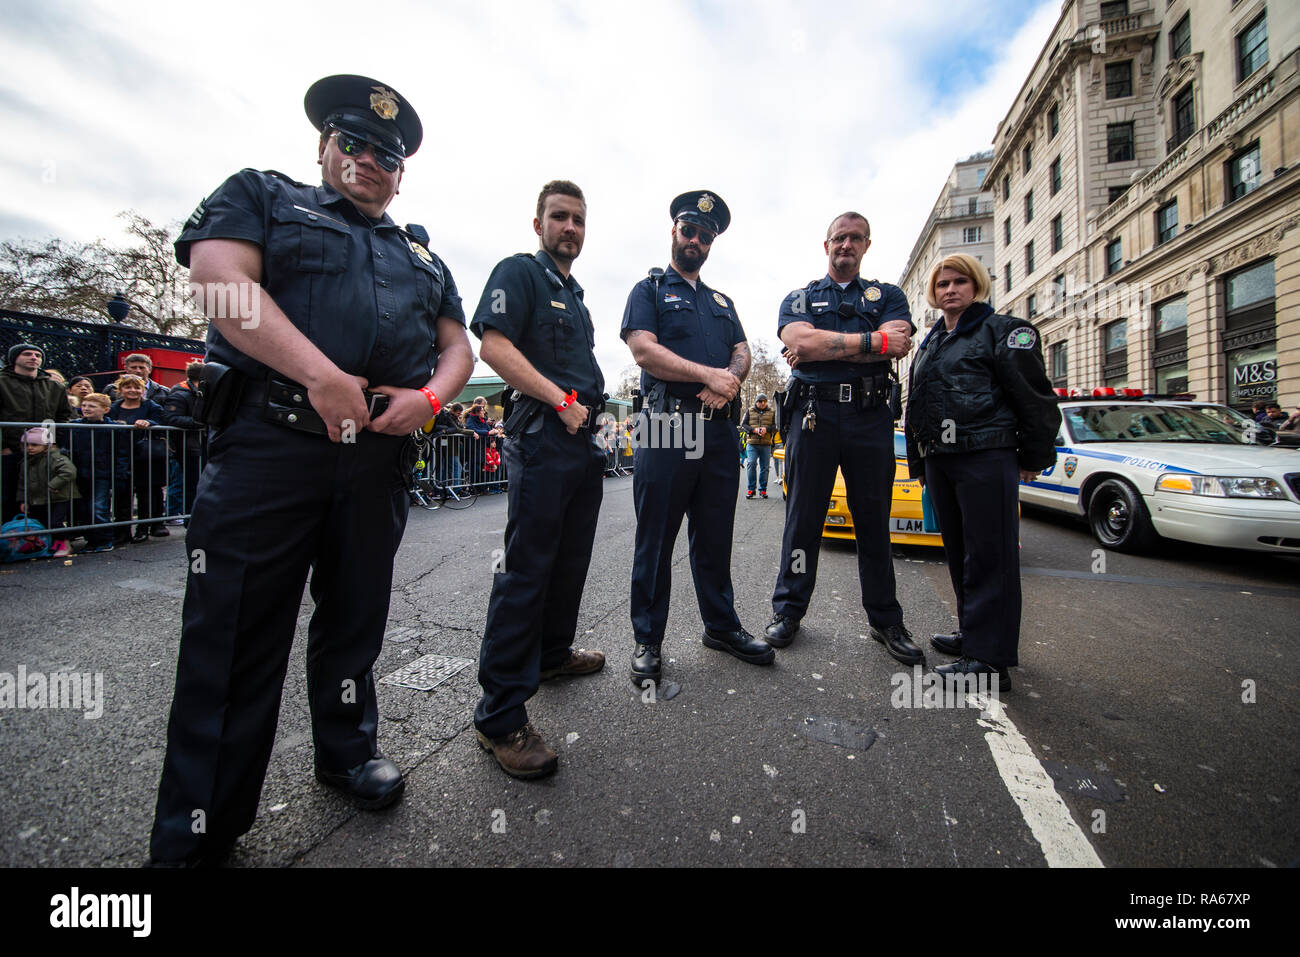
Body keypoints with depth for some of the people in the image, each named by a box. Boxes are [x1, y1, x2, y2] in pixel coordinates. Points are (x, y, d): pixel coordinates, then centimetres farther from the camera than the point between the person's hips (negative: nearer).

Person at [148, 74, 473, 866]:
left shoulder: (424, 256, 23)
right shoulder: (261, 196, 14)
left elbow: (457, 347, 16)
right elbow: (223, 281, -5)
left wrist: (429, 397, -7)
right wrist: (324, 377, -19)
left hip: (381, 457, 4)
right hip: (270, 443, -3)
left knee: (356, 619, 15)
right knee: (235, 635, 2)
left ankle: (348, 750, 35)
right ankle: (196, 835, 20)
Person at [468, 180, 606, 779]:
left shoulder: (575, 293, 27)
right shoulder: (519, 272, 1)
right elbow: (494, 346, -14)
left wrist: (589, 405, 16)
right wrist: (562, 400, -18)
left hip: (583, 438, 9)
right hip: (542, 436, -9)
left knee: (571, 561, 15)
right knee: (526, 569, -9)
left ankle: (552, 653, 34)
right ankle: (500, 717, 0)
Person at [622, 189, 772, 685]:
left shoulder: (722, 302, 26)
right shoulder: (649, 289, 10)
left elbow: (742, 354, 13)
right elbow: (644, 350, -8)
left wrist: (728, 380, -10)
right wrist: (708, 375, -14)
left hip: (720, 431, 5)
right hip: (666, 428, -5)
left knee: (715, 536, 13)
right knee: (656, 539, 1)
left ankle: (721, 624, 28)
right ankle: (647, 640, 13)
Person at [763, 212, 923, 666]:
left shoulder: (888, 296, 17)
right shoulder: (799, 298, 15)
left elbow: (898, 345, -4)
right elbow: (801, 343, -8)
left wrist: (824, 347, -8)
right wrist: (873, 340, -7)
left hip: (870, 416, 1)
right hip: (813, 412, -1)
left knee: (874, 520, 6)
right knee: (803, 516, 2)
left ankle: (885, 620, 19)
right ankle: (788, 610, 14)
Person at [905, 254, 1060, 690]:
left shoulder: (1003, 330, 3)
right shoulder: (929, 343, 22)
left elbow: (1035, 397, -2)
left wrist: (1034, 456, -4)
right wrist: (919, 463, 20)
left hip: (986, 458, -7)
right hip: (939, 460, 7)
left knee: (989, 554, -6)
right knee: (959, 551, 13)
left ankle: (989, 658, -2)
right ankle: (972, 633, 26)